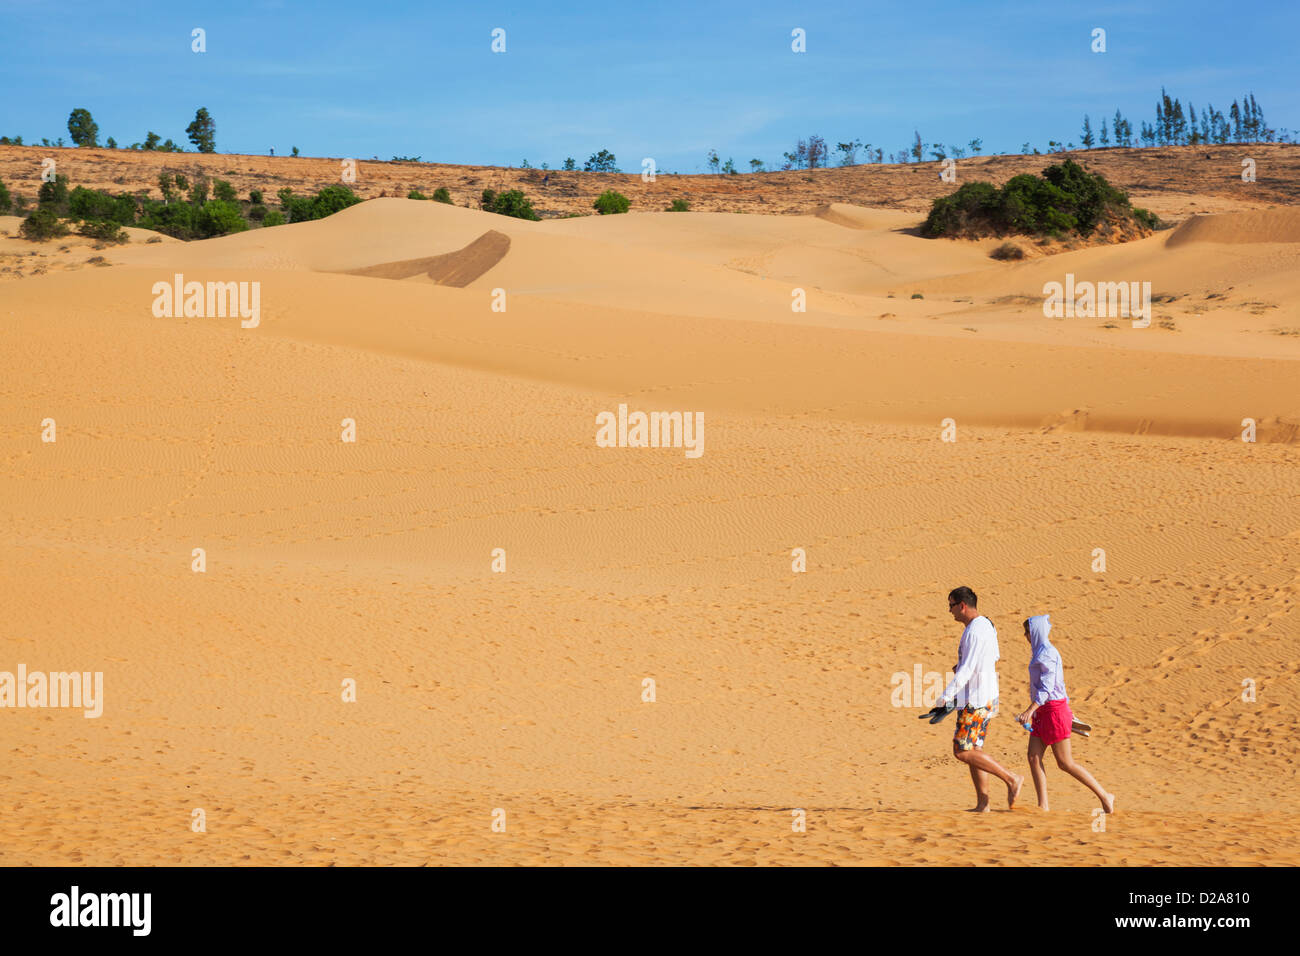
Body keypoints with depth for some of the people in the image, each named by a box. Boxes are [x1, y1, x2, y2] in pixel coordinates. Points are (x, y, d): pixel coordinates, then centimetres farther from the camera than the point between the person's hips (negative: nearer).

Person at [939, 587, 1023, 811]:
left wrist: (946, 696, -25)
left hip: (975, 700, -10)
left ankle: (1011, 779, -5)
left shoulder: (974, 632, -19)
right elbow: (994, 662, 23)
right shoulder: (987, 625, 13)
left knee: (962, 751, -6)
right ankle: (982, 804, 9)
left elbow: (967, 670, -25)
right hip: (986, 697, 10)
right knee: (972, 749, 10)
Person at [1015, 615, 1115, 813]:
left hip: (1053, 710, -10)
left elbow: (1047, 687, -23)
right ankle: (1043, 806, -2)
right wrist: (1066, 710, 27)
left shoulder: (1047, 653, -16)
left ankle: (1104, 796, 6)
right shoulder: (1042, 651, 15)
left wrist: (1030, 711, -29)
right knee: (1033, 757, -1)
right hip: (1042, 712, 10)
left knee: (1065, 763, -4)